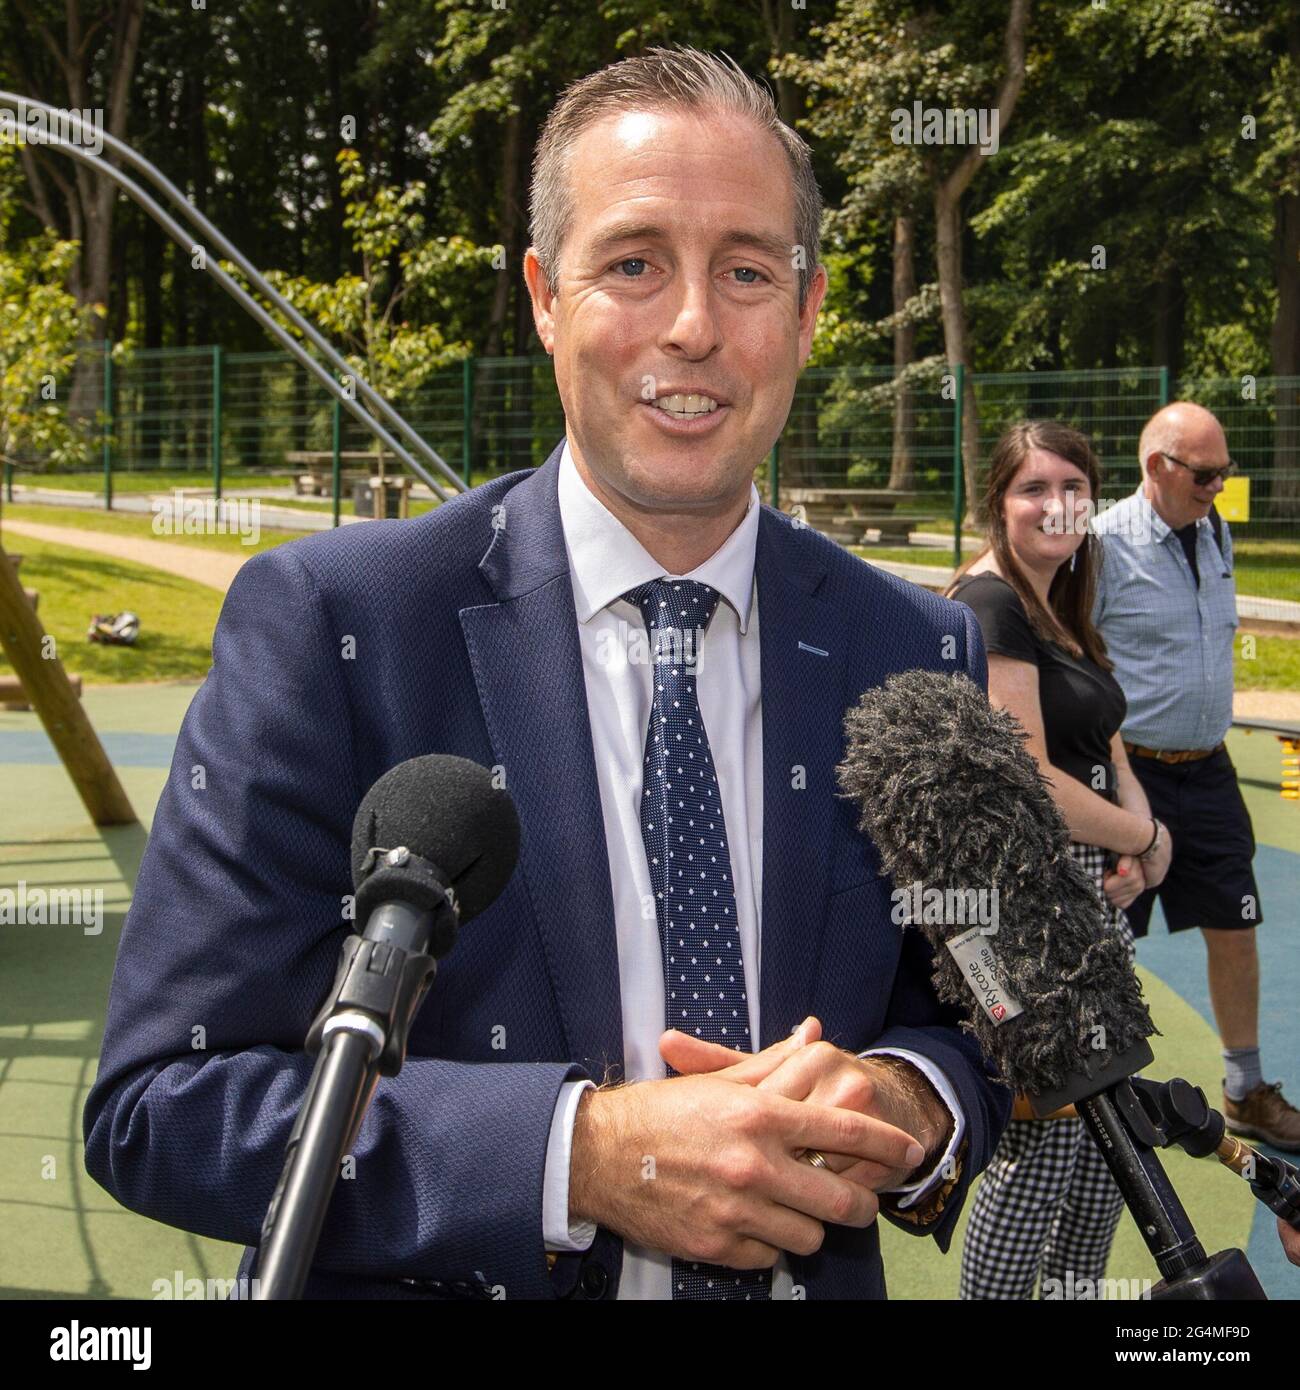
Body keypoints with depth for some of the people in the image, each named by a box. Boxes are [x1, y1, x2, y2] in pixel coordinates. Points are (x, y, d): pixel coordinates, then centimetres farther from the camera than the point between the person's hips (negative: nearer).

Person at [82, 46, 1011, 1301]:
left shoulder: (921, 655, -7)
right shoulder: (327, 622, -17)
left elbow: (978, 1018, 3)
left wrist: (905, 1108, -20)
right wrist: (585, 1151, -29)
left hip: (812, 1272, 3)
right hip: (429, 1283, -2)